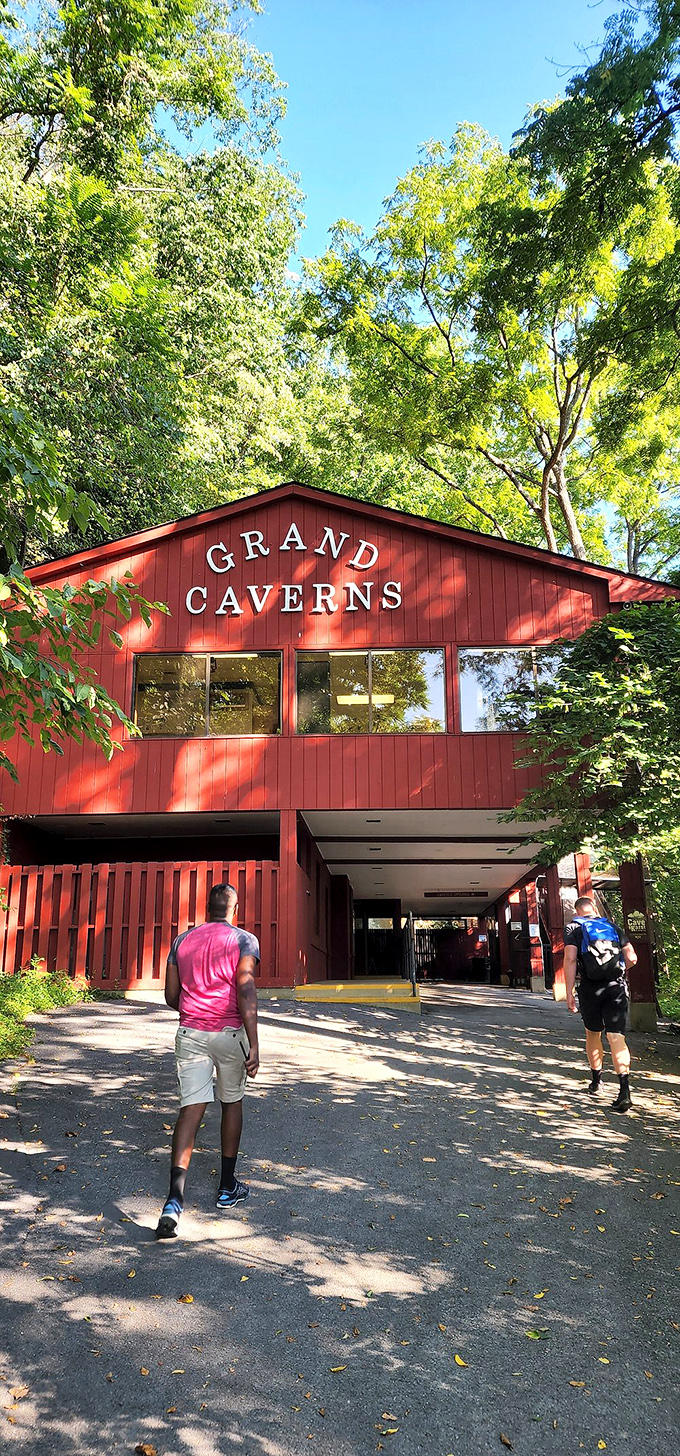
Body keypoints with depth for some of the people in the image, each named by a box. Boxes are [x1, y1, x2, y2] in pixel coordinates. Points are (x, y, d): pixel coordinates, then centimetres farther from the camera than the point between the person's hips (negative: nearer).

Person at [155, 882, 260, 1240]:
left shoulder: (182, 941, 9)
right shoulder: (244, 940, -4)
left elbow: (171, 997, 11)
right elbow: (246, 993, -15)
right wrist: (253, 1046, -16)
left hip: (190, 1033, 2)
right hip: (229, 1033, -2)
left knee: (191, 1109, 0)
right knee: (232, 1102, 17)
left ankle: (175, 1197, -16)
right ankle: (227, 1187, 27)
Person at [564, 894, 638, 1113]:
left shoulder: (574, 928, 5)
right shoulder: (612, 927, 14)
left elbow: (570, 958, -9)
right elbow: (632, 958, 8)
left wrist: (569, 992, -9)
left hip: (590, 987, -1)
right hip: (617, 987, 1)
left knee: (593, 1033, 19)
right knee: (616, 1037, -5)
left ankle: (596, 1081, 32)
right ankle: (624, 1091, -19)